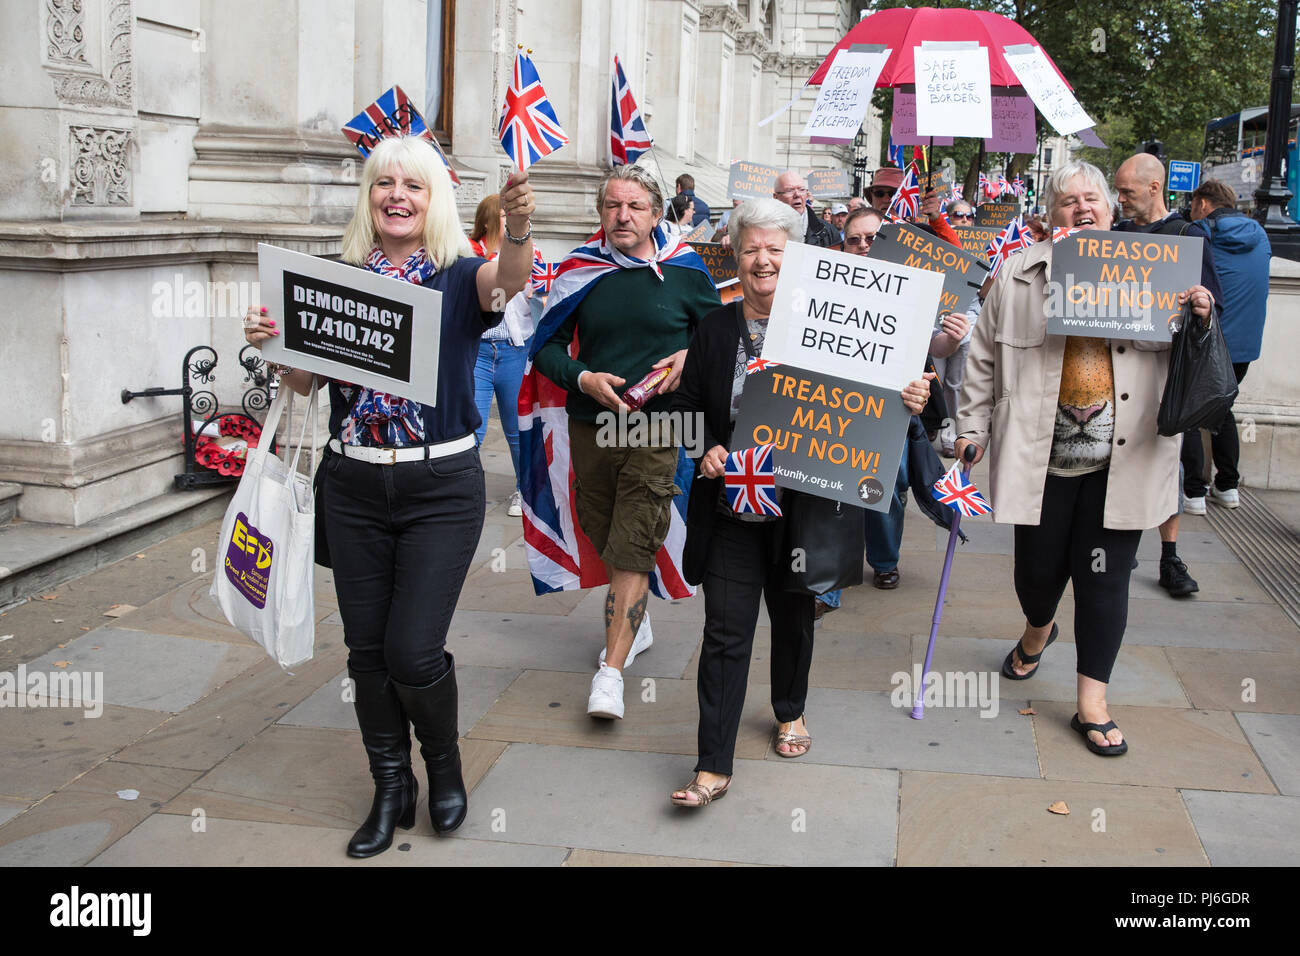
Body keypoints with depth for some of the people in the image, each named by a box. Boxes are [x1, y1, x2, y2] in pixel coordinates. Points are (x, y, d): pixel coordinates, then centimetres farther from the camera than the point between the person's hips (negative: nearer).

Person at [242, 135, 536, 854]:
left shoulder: (458, 277, -3)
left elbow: (508, 280, -26)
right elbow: (305, 381, 7)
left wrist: (518, 226, -47)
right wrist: (272, 342, -14)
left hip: (441, 489, -3)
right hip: (353, 488, 3)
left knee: (412, 651, -6)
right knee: (366, 649, 9)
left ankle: (445, 764, 25)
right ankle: (391, 789, 29)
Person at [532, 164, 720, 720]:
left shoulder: (686, 273, 1)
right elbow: (545, 345, 6)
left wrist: (690, 356, -7)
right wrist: (583, 379, -12)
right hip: (590, 425, 3)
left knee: (633, 550, -9)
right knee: (604, 540, 16)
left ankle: (611, 673, -7)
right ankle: (632, 623, 41)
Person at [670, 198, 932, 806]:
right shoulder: (714, 328, 2)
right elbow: (687, 407, 6)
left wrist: (906, 401, -21)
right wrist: (706, 449, -12)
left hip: (799, 505, 0)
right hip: (732, 505, 0)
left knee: (793, 618, 18)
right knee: (726, 633, -2)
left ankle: (791, 712, 45)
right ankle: (713, 767, 3)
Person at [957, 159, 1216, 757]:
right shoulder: (1020, 274, 3)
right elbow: (984, 358, 7)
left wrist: (1200, 320, -11)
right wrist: (973, 427, 4)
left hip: (1120, 461, 0)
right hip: (1041, 457, 0)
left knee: (1105, 578, 2)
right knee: (1039, 565, 10)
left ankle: (1092, 702, 15)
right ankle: (1037, 631, 46)